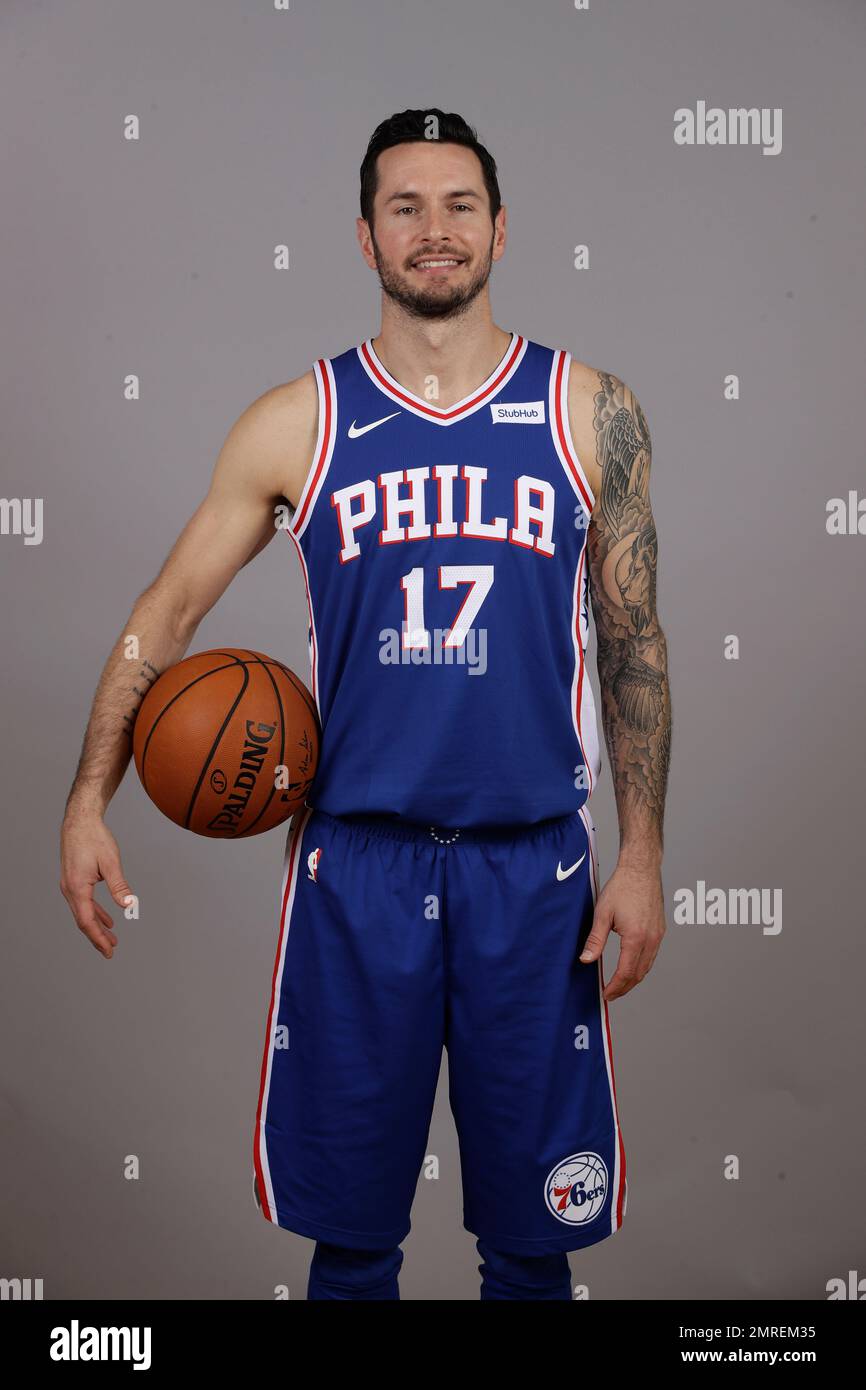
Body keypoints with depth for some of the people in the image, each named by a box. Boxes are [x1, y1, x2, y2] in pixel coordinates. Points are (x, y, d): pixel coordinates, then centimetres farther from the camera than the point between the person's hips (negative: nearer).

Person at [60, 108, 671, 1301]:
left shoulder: (590, 412, 3)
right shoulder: (297, 423, 2)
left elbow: (633, 641, 5)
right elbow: (167, 608, 5)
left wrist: (642, 855, 0)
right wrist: (89, 802, -5)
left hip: (533, 866, 0)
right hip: (356, 862, 0)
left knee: (532, 1241, 12)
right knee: (350, 1238, 12)